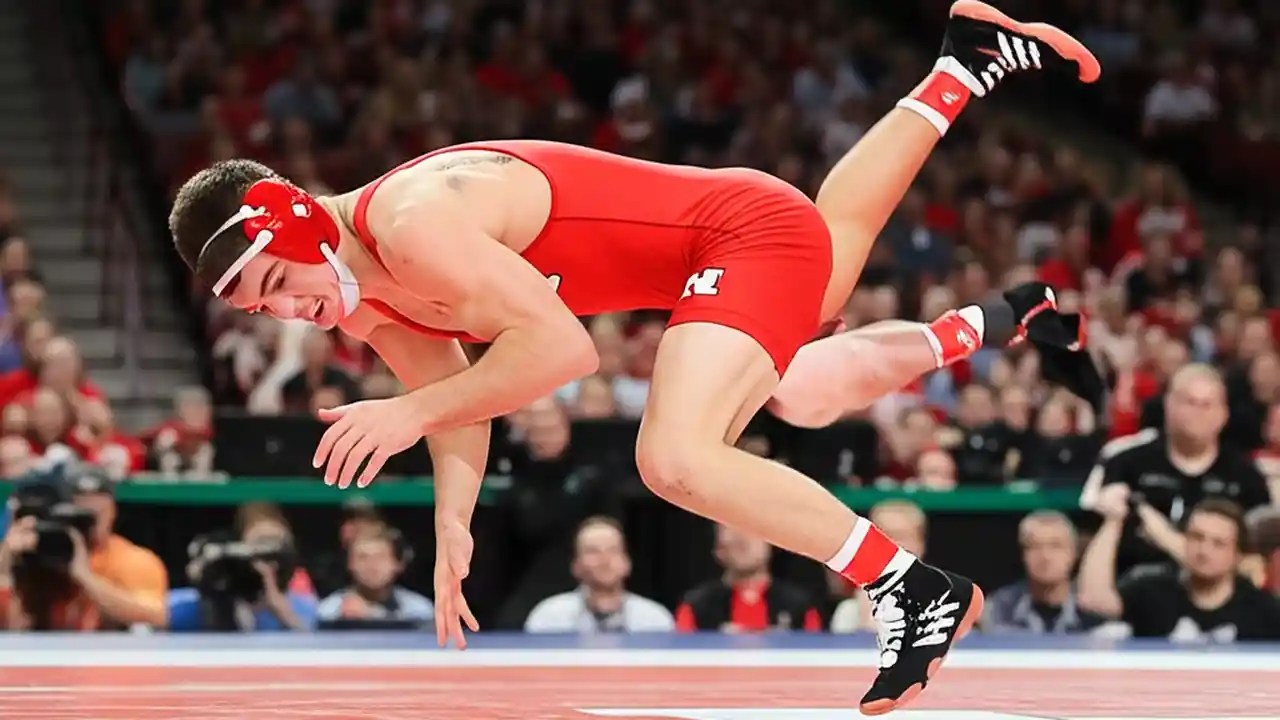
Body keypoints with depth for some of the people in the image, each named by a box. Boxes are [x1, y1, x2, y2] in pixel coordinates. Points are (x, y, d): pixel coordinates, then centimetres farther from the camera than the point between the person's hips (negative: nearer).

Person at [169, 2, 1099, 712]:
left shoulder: (414, 228, -31)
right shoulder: (362, 298, -1)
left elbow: (561, 347, -35)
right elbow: (454, 396, 11)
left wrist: (408, 414, -33)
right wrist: (453, 527, -2)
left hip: (745, 231, -10)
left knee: (676, 458, -29)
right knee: (804, 396, 36)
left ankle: (920, 591, -15)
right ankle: (999, 322, 55)